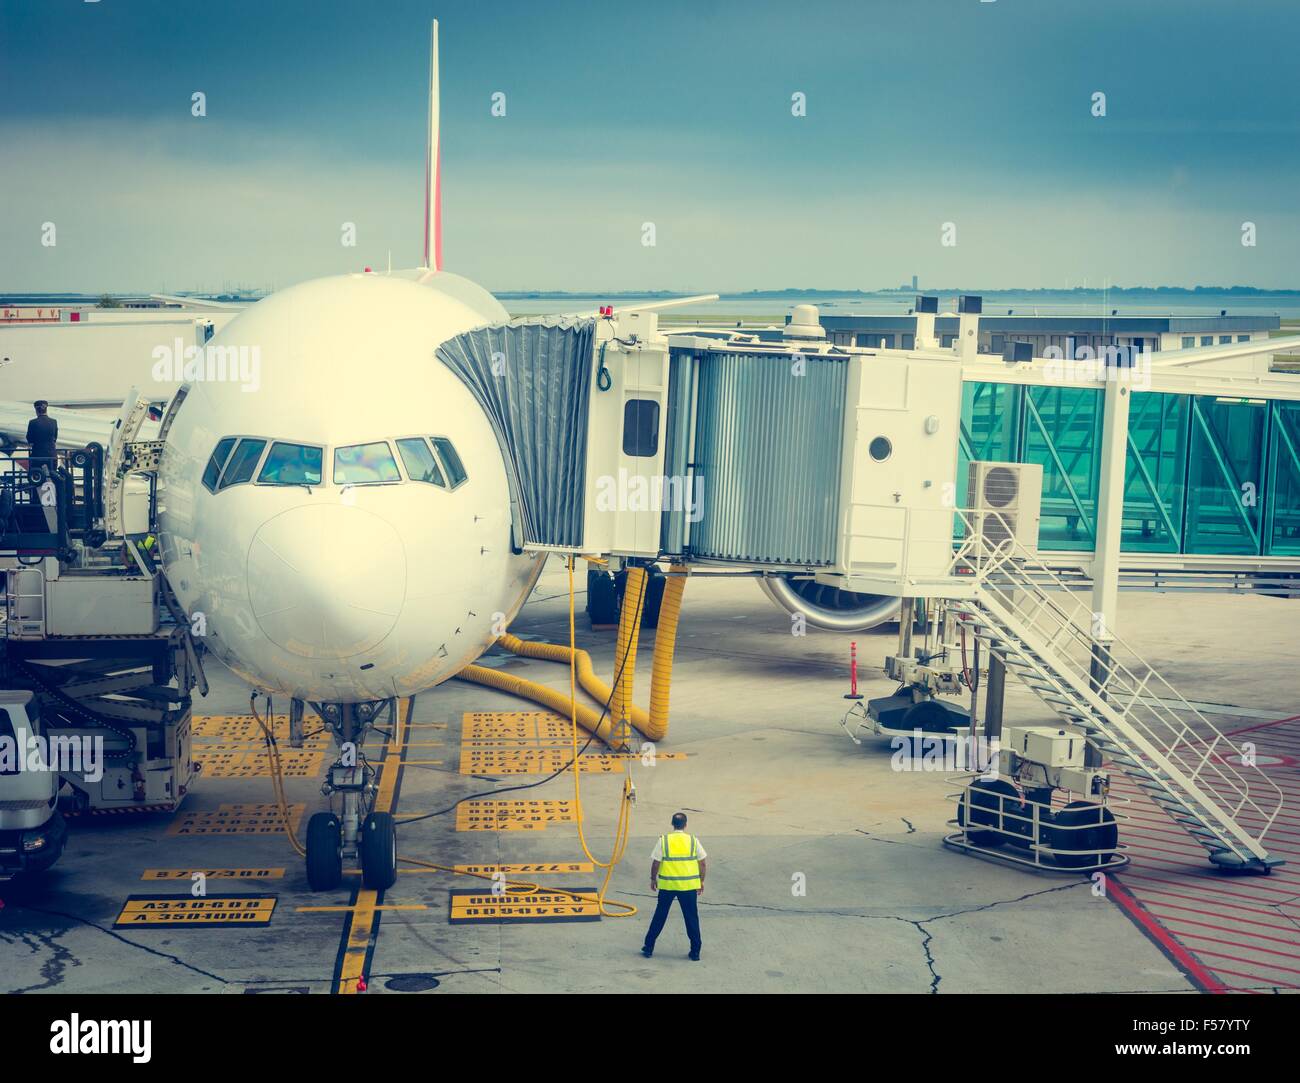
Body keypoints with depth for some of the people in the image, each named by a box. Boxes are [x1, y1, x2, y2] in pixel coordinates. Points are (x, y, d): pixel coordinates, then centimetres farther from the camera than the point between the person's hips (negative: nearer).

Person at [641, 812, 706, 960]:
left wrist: (653, 879, 10)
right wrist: (701, 881, 13)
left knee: (659, 916, 12)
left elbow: (655, 863, -4)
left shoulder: (663, 840, -5)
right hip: (689, 886, 0)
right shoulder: (693, 841, -2)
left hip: (667, 885, 0)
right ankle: (695, 952, 11)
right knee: (691, 918, 9)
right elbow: (702, 863, 2)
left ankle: (648, 947, 18)